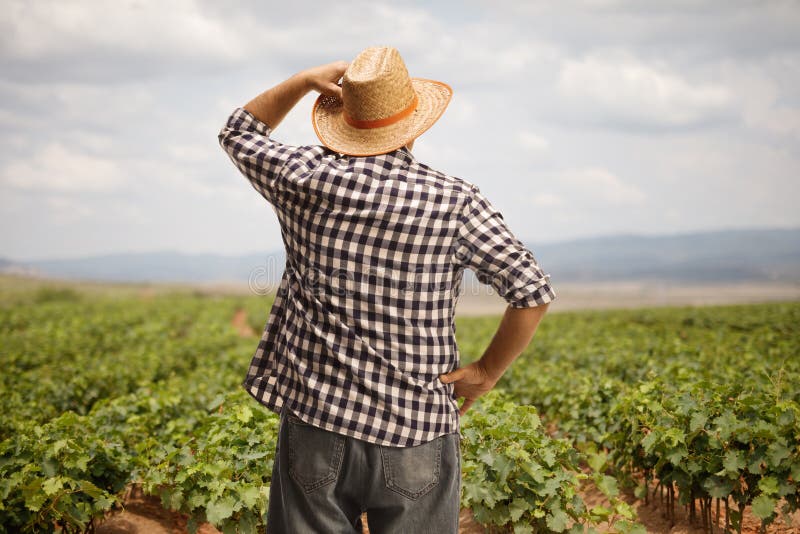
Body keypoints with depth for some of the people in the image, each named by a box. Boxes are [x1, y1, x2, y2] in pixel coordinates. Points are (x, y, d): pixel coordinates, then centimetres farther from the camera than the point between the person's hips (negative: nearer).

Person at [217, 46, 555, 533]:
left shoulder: (305, 179, -3)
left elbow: (239, 133, 18)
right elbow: (534, 292, -10)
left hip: (316, 418, 1)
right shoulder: (454, 201, -7)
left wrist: (304, 81, 11)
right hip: (417, 431, -1)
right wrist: (486, 373, 1)